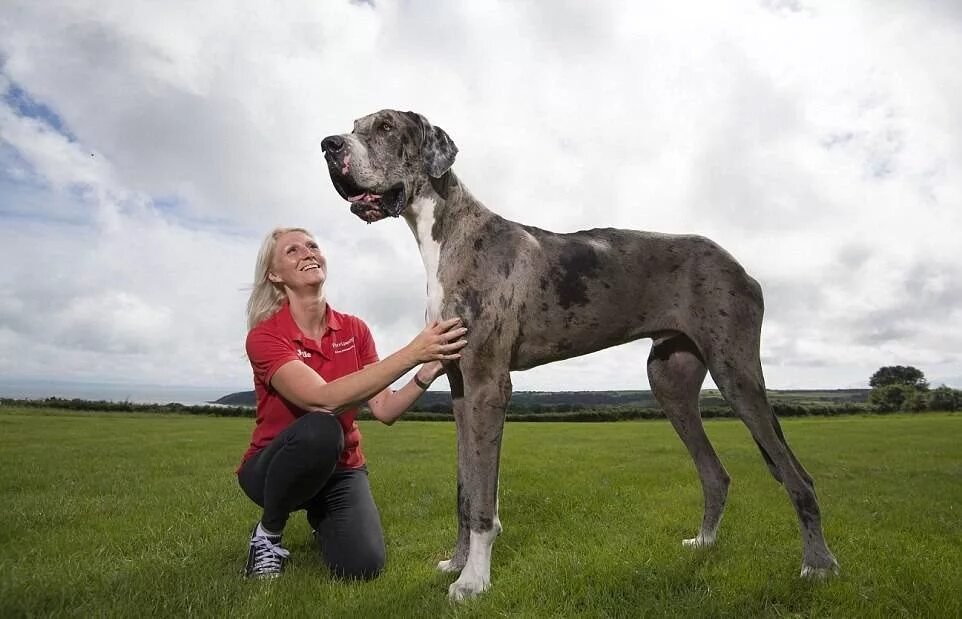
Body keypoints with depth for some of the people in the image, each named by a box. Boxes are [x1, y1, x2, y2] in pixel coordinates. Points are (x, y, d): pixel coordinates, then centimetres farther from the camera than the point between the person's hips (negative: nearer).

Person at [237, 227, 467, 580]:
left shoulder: (354, 329, -4)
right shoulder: (264, 336, -19)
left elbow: (385, 410, -11)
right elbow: (324, 399, -35)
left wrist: (428, 371, -29)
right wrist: (412, 353, -41)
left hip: (340, 468, 4)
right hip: (275, 467, -4)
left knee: (363, 565, -21)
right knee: (320, 429, -38)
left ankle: (321, 517, 17)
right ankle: (267, 534, -8)